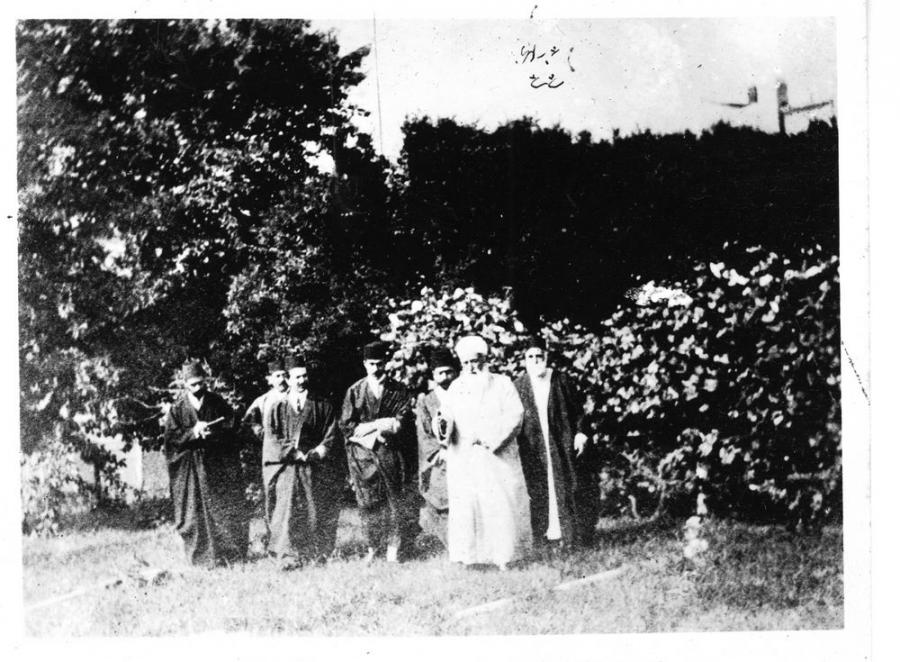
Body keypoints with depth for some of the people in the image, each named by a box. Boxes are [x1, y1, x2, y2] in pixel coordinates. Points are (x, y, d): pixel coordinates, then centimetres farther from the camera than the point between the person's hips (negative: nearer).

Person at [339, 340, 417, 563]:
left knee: (396, 501, -3)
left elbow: (404, 421, -2)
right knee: (369, 503, -1)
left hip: (392, 453, 0)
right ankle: (373, 549, 8)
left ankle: (392, 549, 2)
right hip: (363, 453, 0)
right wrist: (380, 426, -9)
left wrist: (372, 425, -12)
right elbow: (346, 426, 1)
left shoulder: (398, 391, 8)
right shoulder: (354, 391, 7)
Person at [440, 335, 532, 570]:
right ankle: (467, 555, 0)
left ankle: (503, 555, 3)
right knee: (464, 504, -5)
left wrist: (488, 436, -15)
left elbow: (514, 415, -6)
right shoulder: (455, 388, 13)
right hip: (463, 459, 2)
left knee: (501, 504, -4)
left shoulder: (502, 384, 4)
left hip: (498, 456, -2)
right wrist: (442, 424, -20)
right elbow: (448, 415, 4)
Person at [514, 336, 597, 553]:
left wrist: (580, 434, -3)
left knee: (565, 486, 0)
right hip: (532, 447, 0)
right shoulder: (520, 385, 3)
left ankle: (571, 533, 7)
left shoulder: (559, 380, 2)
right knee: (540, 490, -1)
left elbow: (576, 409, 5)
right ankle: (549, 534, 3)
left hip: (561, 443, 0)